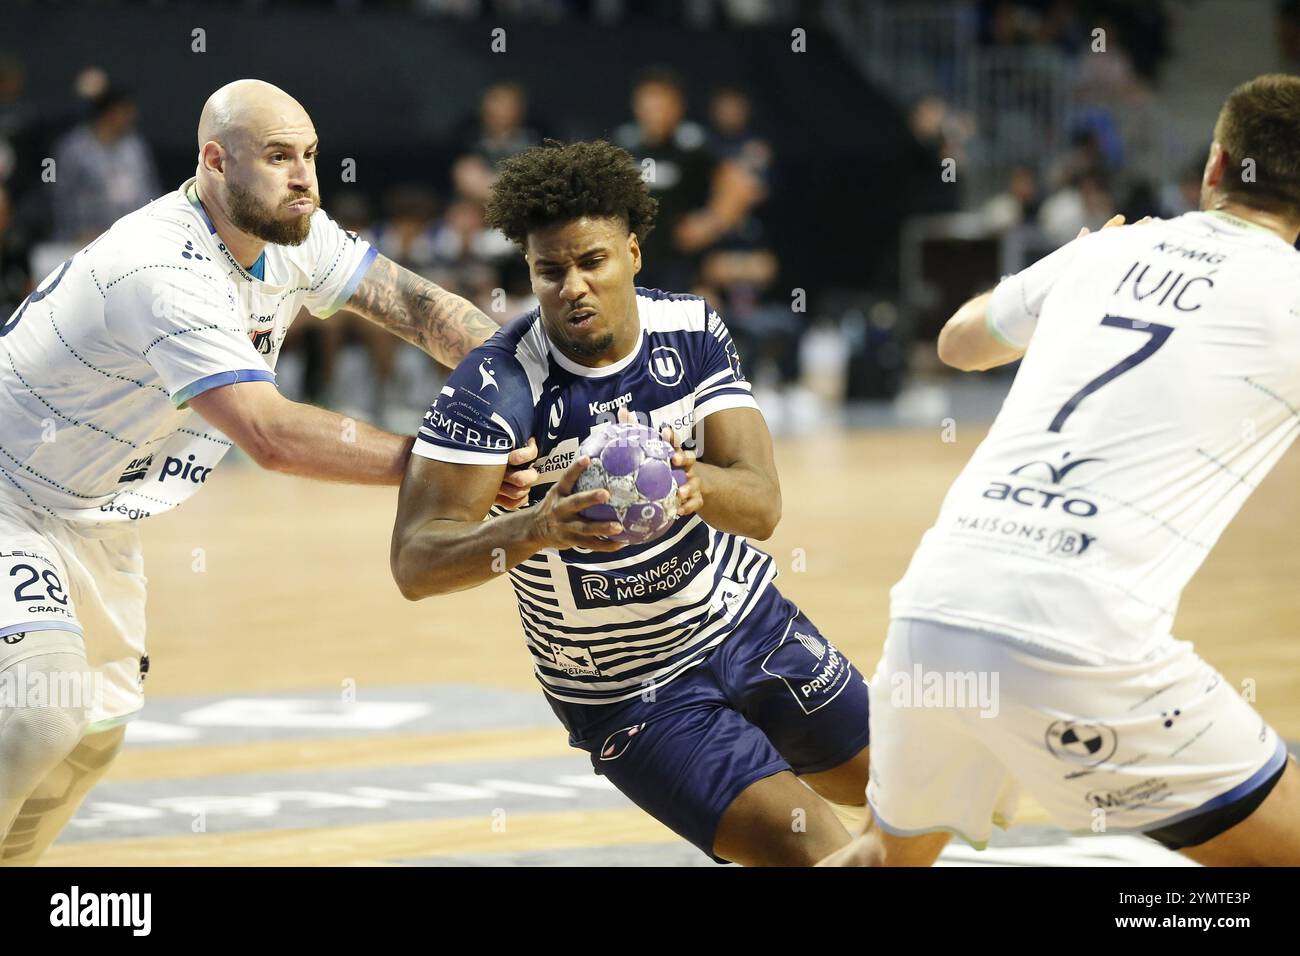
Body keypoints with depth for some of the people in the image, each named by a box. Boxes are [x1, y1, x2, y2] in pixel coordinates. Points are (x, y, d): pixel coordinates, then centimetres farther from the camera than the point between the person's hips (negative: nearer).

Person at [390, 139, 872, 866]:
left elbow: (763, 506, -19)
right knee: (810, 851, -20)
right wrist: (539, 528, -49)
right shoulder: (497, 386, -24)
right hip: (631, 691, -5)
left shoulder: (692, 330, -10)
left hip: (751, 622, 5)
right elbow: (415, 563, -31)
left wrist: (695, 484, -43)